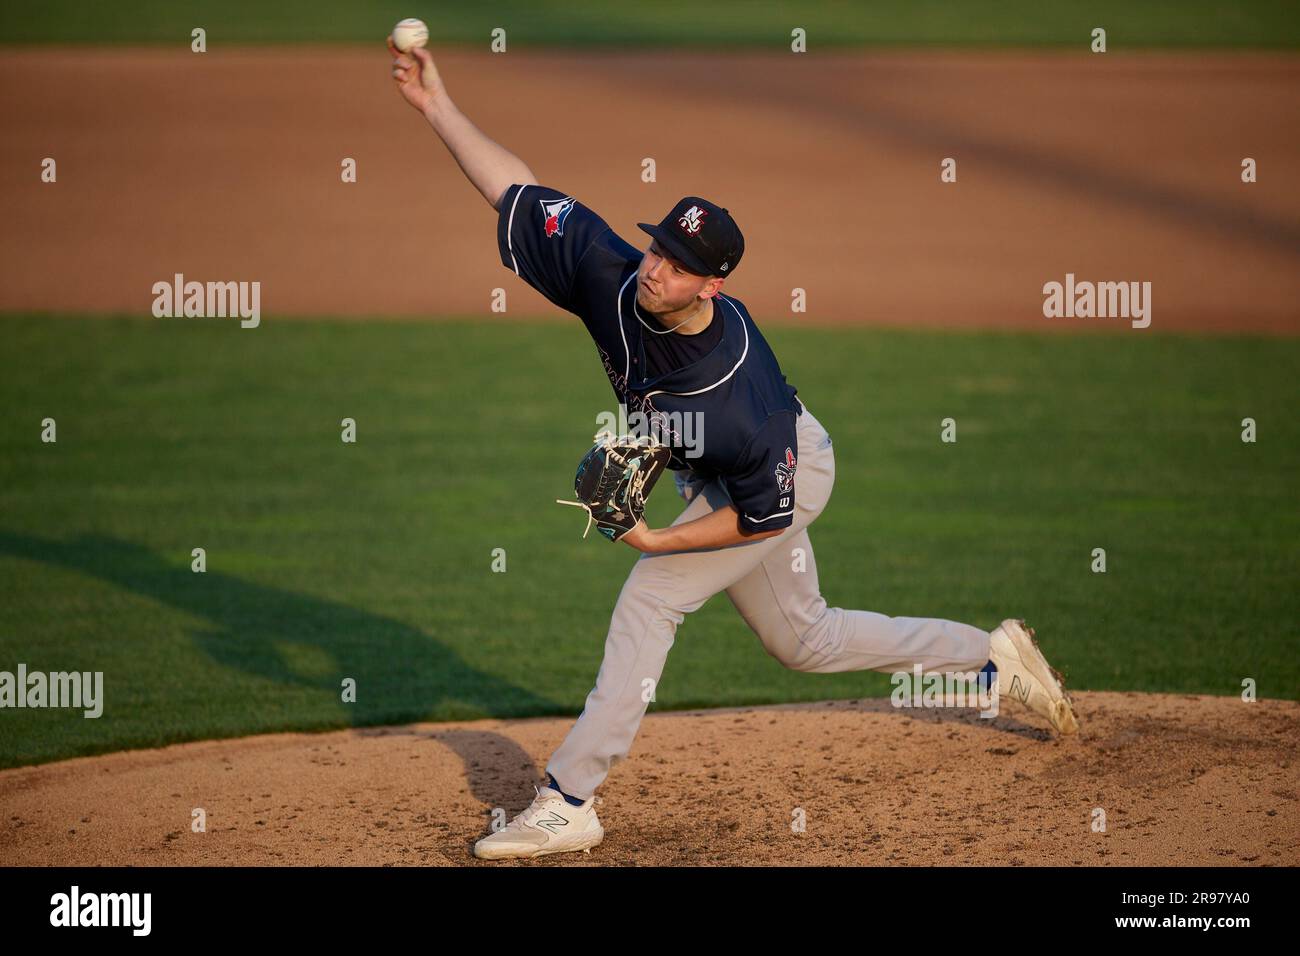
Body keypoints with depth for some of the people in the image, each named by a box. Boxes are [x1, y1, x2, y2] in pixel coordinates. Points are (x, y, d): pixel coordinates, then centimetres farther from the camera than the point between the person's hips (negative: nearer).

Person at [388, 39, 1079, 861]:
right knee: (804, 640, 21)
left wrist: (659, 540, -30)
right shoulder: (614, 278, -28)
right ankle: (993, 654, 37)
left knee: (649, 603, -17)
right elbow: (520, 190, -22)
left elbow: (764, 516, -28)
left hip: (788, 473, -8)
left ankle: (568, 805, -12)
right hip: (712, 475, 8)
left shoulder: (738, 398, -41)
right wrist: (437, 105, -30)